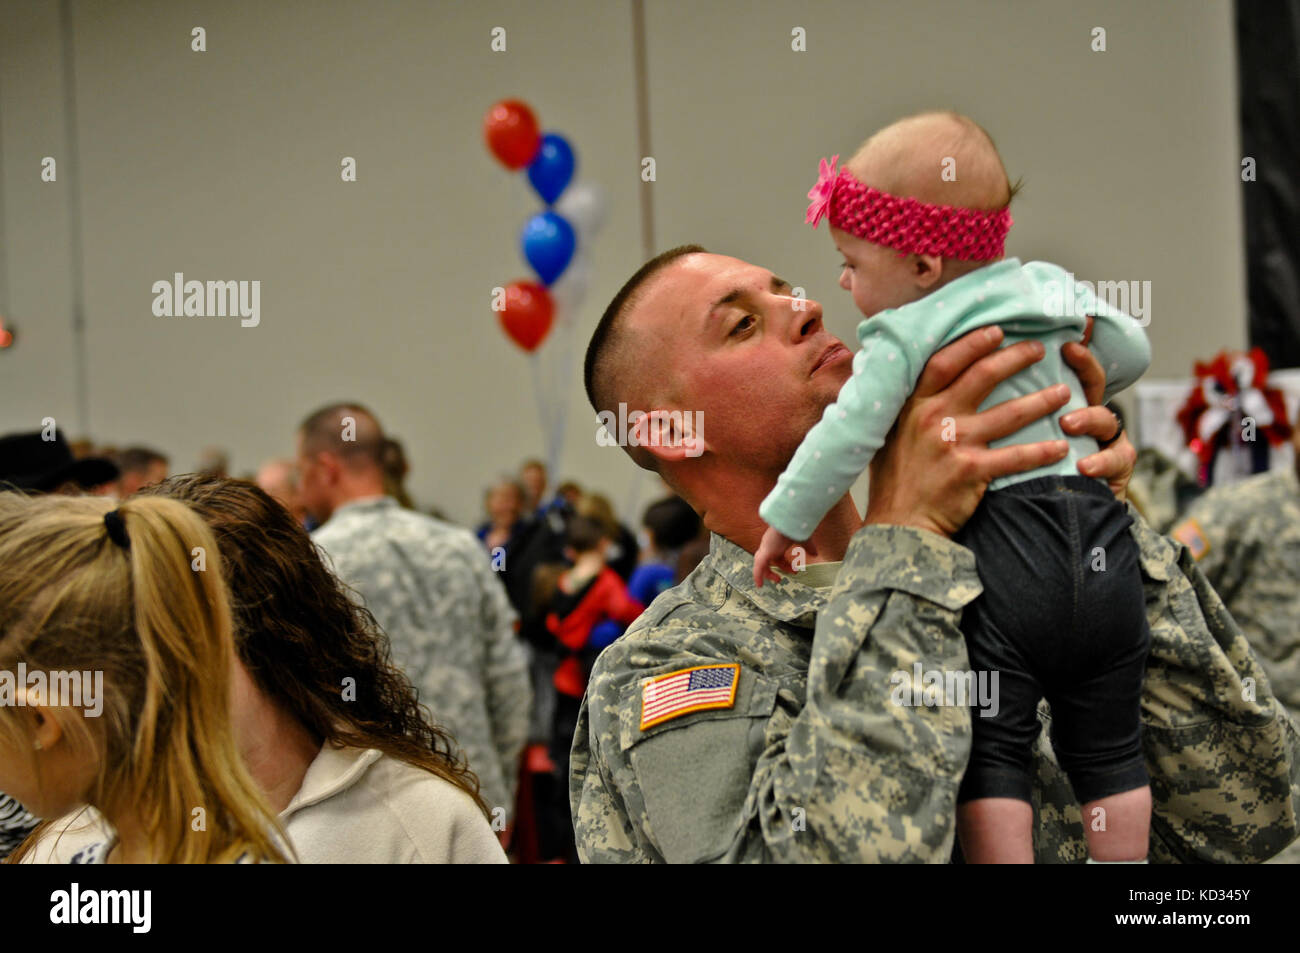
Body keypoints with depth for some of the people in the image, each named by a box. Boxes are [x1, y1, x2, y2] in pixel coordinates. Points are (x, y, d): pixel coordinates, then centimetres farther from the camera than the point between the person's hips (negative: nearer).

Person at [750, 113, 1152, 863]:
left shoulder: (904, 336, -5)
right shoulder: (1048, 292, 16)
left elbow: (847, 437, -11)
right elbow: (1131, 352, 29)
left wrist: (785, 522, 0)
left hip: (1003, 556, -6)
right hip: (1104, 547, 6)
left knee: (993, 753, 2)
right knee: (1109, 749, 15)